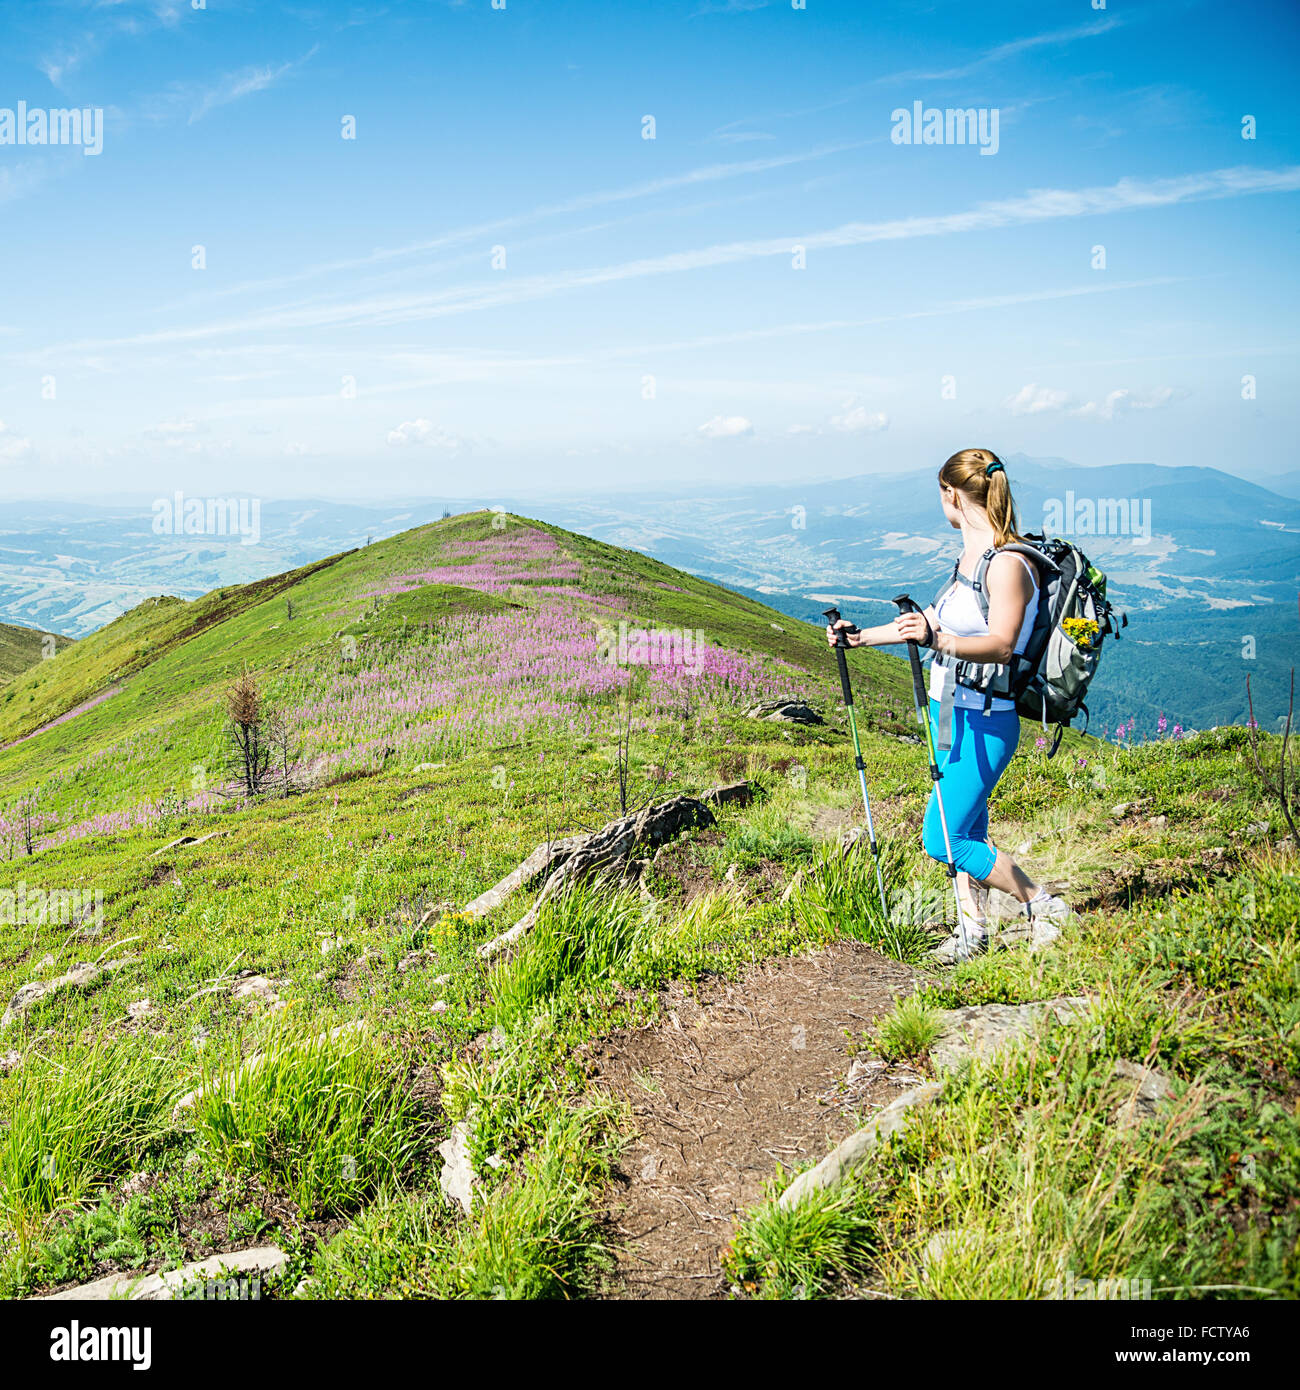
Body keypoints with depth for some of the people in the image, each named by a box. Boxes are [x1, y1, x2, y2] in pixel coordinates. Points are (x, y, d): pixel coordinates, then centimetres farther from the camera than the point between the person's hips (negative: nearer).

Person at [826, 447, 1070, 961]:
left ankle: (1044, 908, 6)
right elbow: (936, 621, 22)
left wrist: (937, 641, -42)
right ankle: (974, 931, 25)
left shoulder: (1008, 564, -17)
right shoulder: (969, 556, 12)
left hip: (985, 722, -9)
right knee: (966, 829, 14)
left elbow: (1000, 644, -26)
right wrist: (860, 637, 24)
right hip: (950, 711, 9)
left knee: (943, 839, -8)